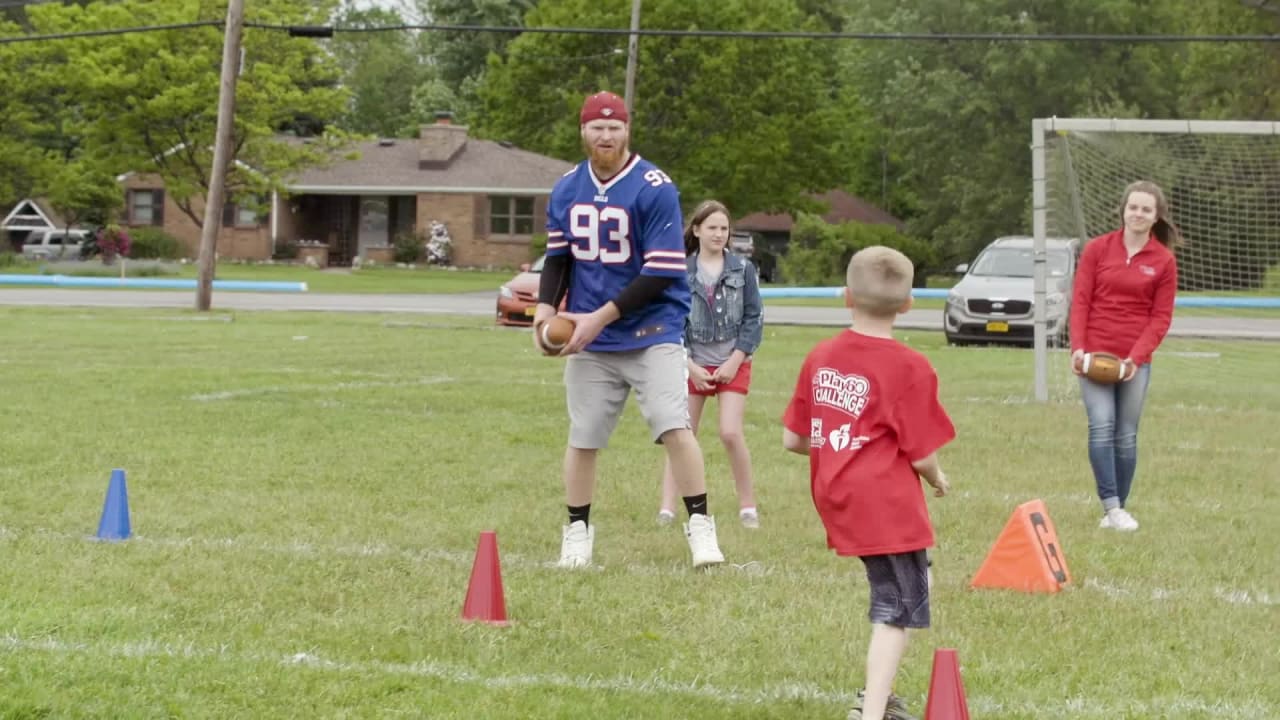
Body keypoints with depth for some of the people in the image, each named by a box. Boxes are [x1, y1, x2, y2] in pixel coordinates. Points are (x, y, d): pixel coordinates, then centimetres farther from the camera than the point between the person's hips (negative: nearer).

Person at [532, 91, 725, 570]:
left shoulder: (654, 189, -12)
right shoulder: (566, 190, 5)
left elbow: (662, 273, -15)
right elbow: (557, 258, 13)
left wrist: (600, 317, -19)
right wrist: (546, 308, -7)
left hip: (652, 331, -4)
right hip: (587, 336, 4)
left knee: (675, 427, -15)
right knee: (582, 437, 7)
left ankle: (699, 526, -5)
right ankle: (577, 529, 22)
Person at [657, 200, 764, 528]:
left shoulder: (742, 269, -1)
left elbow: (754, 318, 0)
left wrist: (735, 361, -8)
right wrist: (691, 366, -6)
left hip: (733, 364, -1)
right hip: (694, 365, 1)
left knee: (731, 432, -13)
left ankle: (748, 506, -1)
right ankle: (667, 508, 6)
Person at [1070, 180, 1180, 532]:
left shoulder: (1164, 260, 2)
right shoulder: (1097, 249, 3)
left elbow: (1161, 317, 1)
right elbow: (1080, 300, 1)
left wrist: (1136, 357, -11)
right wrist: (1078, 347, -10)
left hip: (1135, 361, 1)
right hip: (1095, 355, -1)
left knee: (1126, 435, 4)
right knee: (1102, 426, -14)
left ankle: (1119, 508, 12)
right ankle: (1112, 506, -16)